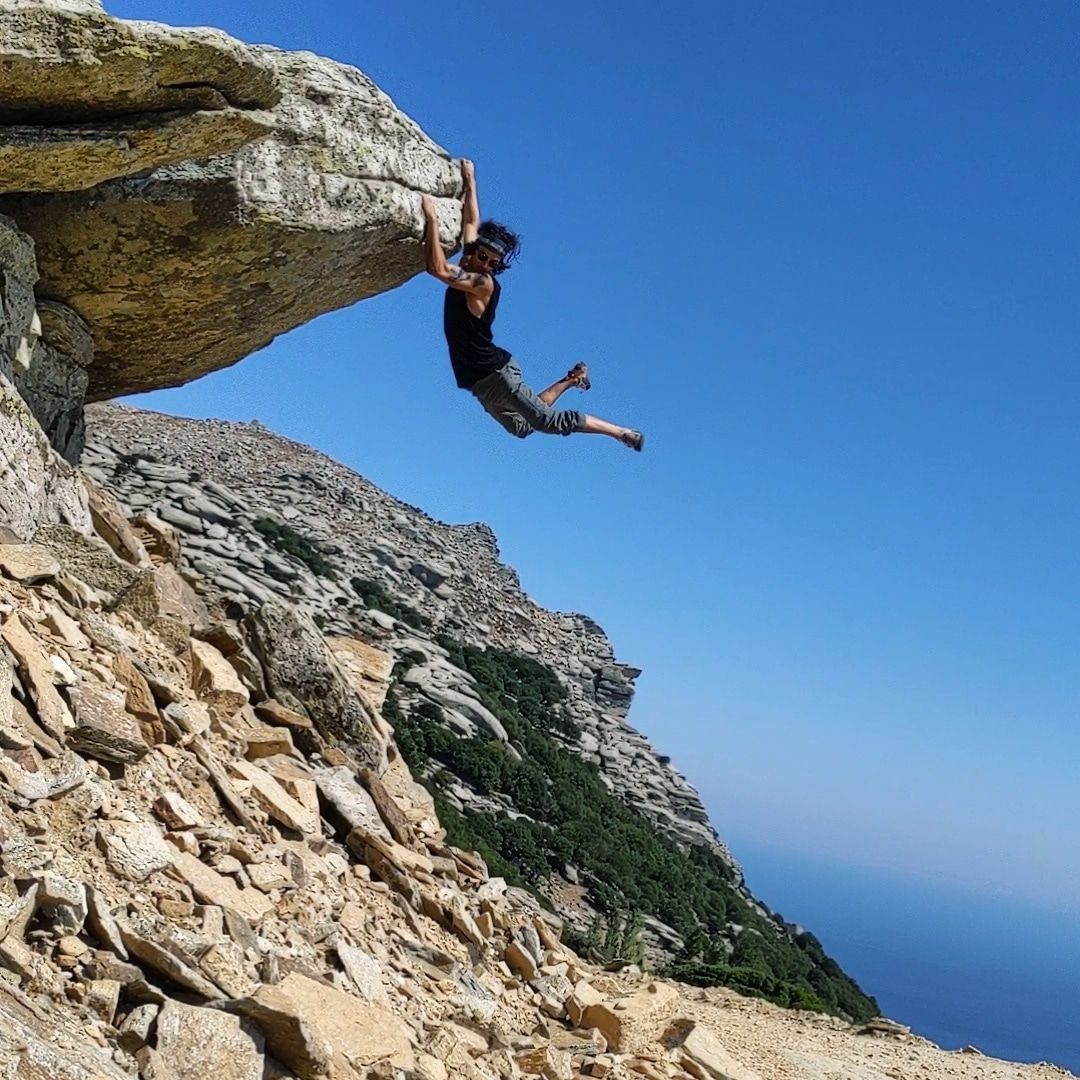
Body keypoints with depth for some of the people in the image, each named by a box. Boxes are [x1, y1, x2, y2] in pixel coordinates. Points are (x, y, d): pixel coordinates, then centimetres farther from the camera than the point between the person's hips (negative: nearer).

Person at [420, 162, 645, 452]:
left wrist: (432, 219, -27)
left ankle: (622, 432, 6)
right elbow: (472, 223, 17)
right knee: (520, 427, 20)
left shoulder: (483, 283, -19)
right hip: (479, 379, 9)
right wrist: (469, 183, 21)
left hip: (494, 373, -9)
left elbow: (437, 268, -31)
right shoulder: (468, 270, 5)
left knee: (550, 420, -4)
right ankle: (570, 380, 32)